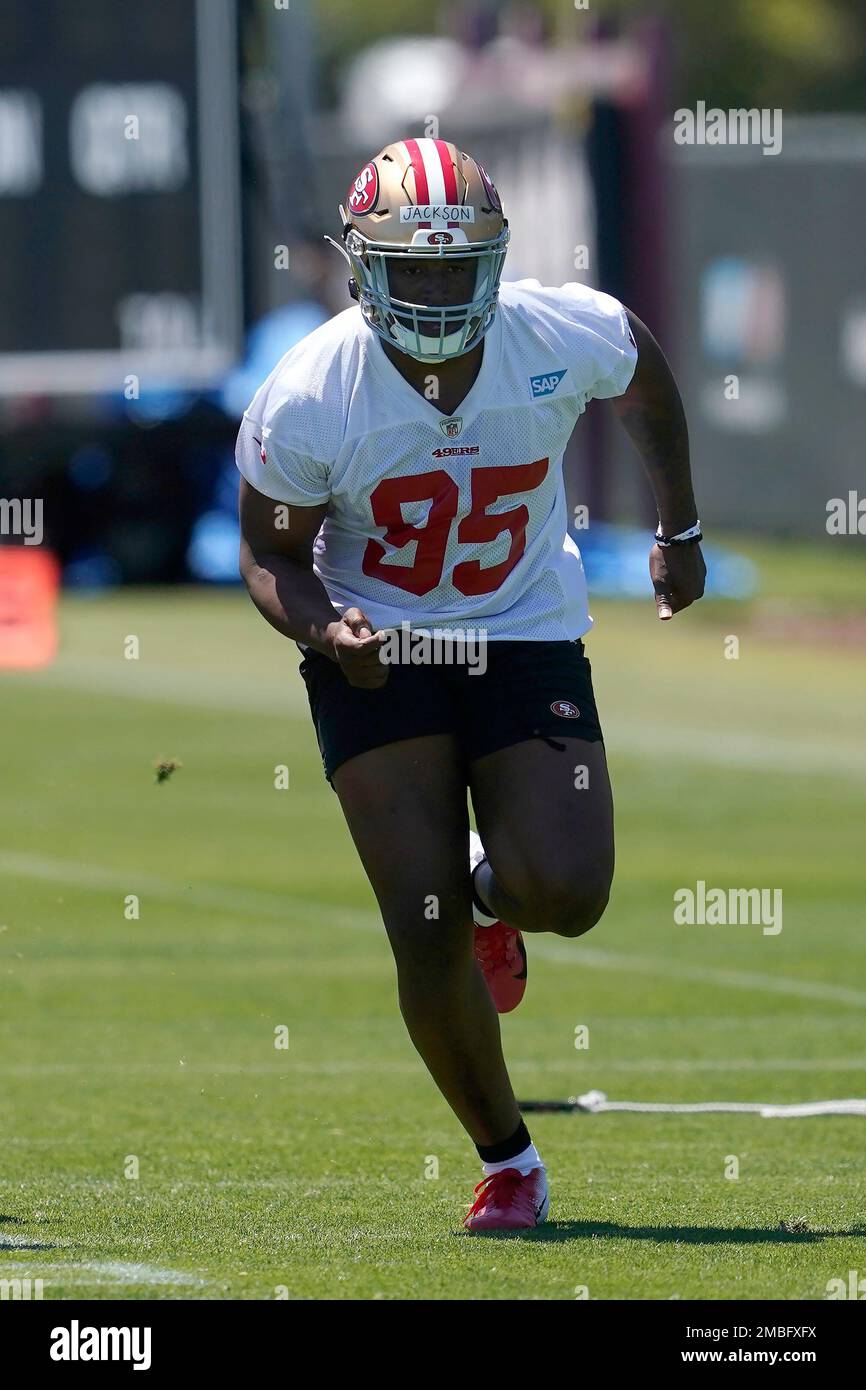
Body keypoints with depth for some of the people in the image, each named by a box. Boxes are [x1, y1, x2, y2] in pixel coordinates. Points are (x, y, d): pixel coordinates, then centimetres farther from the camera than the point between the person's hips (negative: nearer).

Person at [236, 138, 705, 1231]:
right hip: (378, 651, -1)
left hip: (527, 637, 1)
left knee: (567, 895, -17)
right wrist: (324, 628, -26)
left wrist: (679, 531, 17)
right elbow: (270, 552, -5)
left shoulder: (568, 339, -17)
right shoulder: (306, 401, -20)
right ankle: (506, 1161, 12)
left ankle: (489, 887, 22)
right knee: (426, 938, -9)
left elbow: (646, 378, 8)